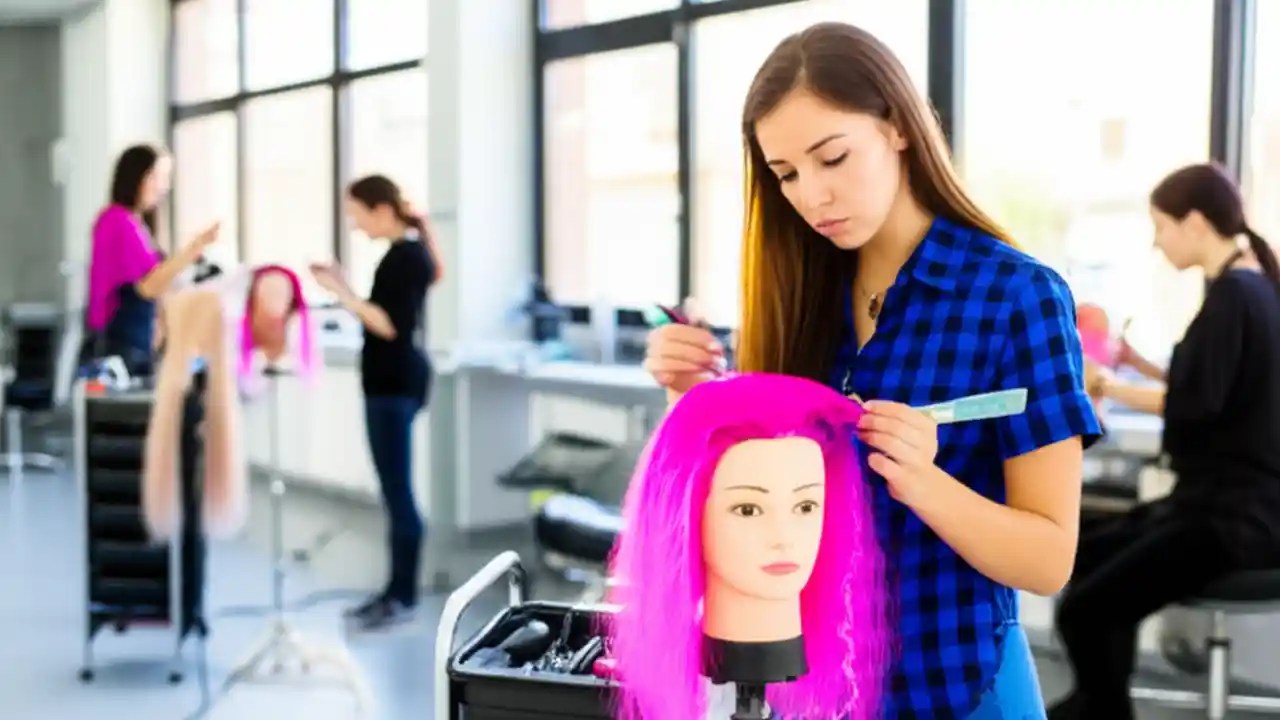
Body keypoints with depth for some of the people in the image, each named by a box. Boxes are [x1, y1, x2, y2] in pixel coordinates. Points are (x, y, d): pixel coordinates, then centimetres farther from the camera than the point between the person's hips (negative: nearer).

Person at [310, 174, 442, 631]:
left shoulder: (405, 255, -15)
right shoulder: (408, 251, 14)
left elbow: (393, 327, -22)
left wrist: (341, 292, -19)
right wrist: (343, 289, 12)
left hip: (395, 382, -10)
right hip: (392, 379, 10)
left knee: (397, 490, -6)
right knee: (395, 489, 12)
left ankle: (404, 597, 0)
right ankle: (396, 590, 18)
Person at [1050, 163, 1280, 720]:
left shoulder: (1232, 294, -18)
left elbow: (1192, 404, -25)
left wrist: (1108, 388, -12)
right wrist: (1139, 363, 12)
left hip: (1232, 515, -11)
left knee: (1083, 612, -19)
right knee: (1092, 555, 26)